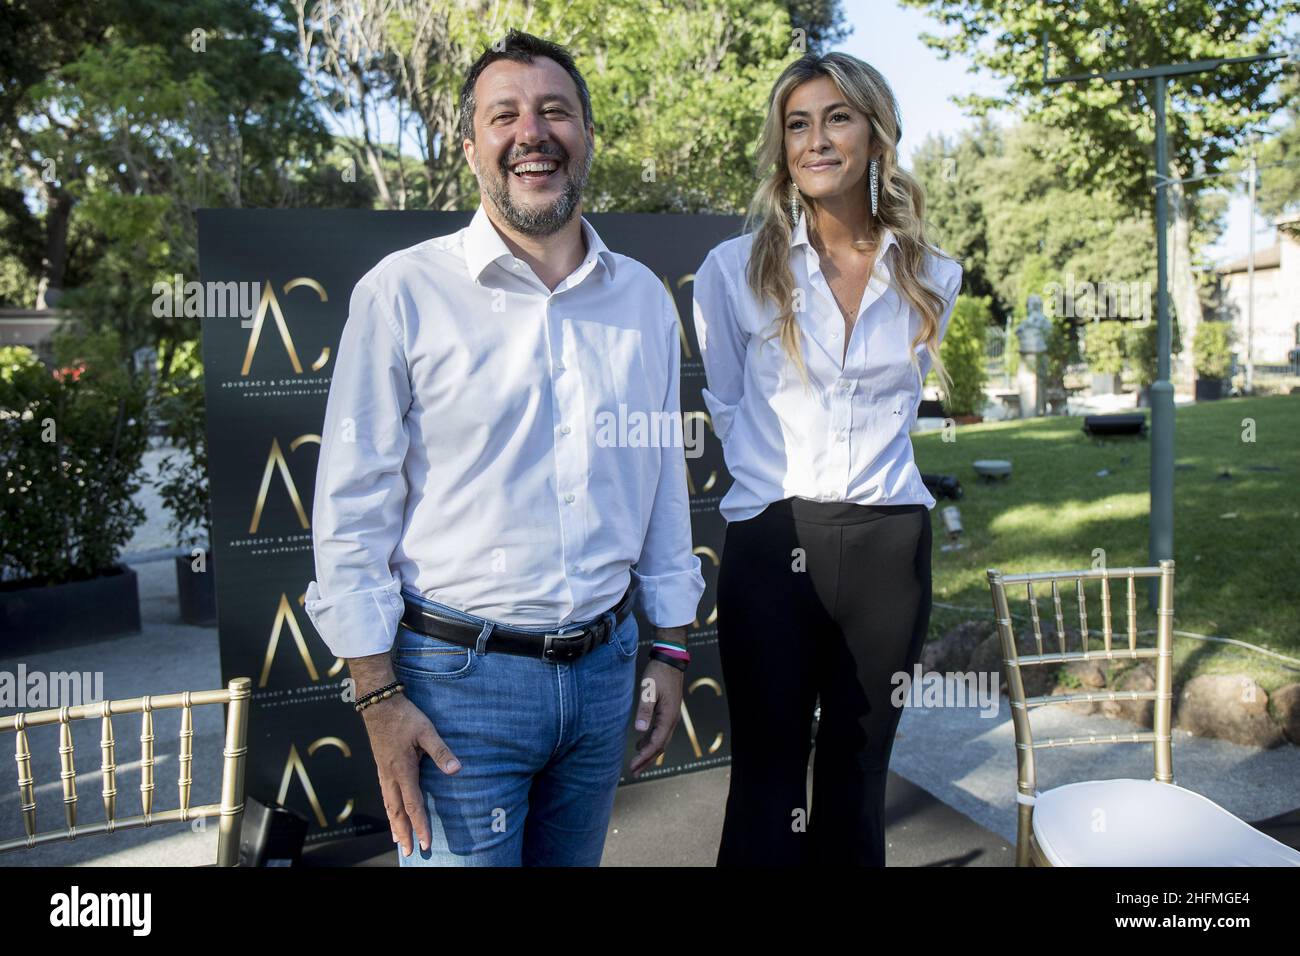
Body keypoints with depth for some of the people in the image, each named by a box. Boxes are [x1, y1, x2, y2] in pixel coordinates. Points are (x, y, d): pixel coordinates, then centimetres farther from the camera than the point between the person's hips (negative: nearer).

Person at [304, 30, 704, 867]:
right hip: (459, 678, -4)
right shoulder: (404, 292, -8)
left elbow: (666, 488, 10)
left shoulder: (644, 298, 5)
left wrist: (671, 653, 11)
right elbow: (353, 512, -7)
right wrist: (380, 699, -9)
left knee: (575, 858, 19)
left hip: (603, 668, 4)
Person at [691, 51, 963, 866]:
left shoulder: (931, 278, 5)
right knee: (768, 781, 6)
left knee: (858, 776, 13)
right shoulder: (737, 270, -3)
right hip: (771, 544, -2)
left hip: (888, 544, 3)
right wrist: (777, 480, 10)